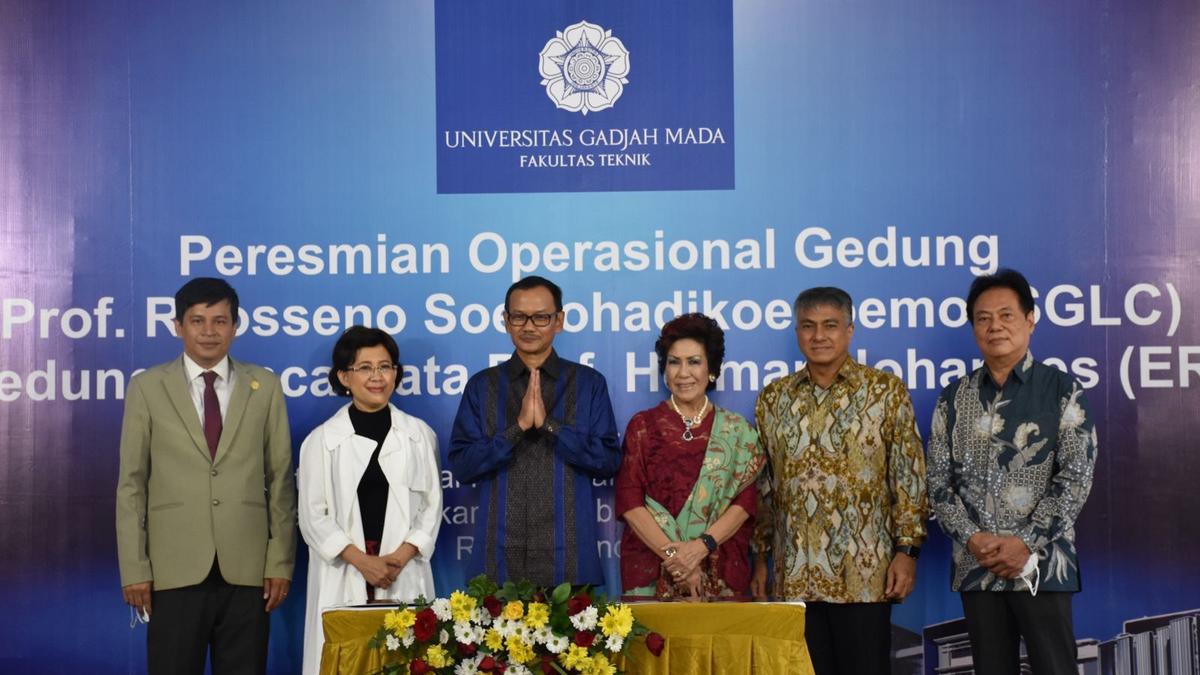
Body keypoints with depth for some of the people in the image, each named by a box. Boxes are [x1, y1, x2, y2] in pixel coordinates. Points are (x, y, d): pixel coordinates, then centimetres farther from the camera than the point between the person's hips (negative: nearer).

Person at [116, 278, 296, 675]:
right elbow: (131, 484, 3)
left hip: (247, 569, 1)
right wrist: (134, 568, -3)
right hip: (175, 570, -1)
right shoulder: (147, 387, 4)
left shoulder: (265, 387, 6)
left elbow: (281, 480, 5)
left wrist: (281, 562, 0)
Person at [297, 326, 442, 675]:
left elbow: (432, 505, 7)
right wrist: (361, 560, -11)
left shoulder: (420, 434, 8)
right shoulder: (321, 440, 3)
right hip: (343, 577, -1)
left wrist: (402, 555, -7)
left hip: (405, 576, 1)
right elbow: (313, 516, 0)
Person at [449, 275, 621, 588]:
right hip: (499, 556, 1)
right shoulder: (481, 386, 7)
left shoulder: (589, 383, 5)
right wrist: (518, 427, -14)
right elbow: (461, 466, -2)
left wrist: (549, 424, -14)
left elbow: (609, 461, -4)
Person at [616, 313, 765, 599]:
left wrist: (701, 546, -17)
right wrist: (673, 553, -16)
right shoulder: (642, 426, 3)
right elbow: (629, 500, -5)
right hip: (652, 572, 0)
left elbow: (746, 500, -3)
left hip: (720, 572, 1)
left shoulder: (737, 430, 5)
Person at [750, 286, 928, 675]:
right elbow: (762, 485, 12)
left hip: (864, 573, -3)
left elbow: (909, 476, -2)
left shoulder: (885, 390, 1)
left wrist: (907, 550, -8)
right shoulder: (773, 398, 9)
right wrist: (760, 556, 9)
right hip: (795, 576, 3)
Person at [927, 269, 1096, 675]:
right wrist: (973, 539, -10)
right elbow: (938, 481, 5)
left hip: (1041, 564, -3)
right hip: (975, 566, 3)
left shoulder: (1061, 390, 1)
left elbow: (1076, 477, -7)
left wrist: (1026, 543, -14)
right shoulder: (954, 398, 9)